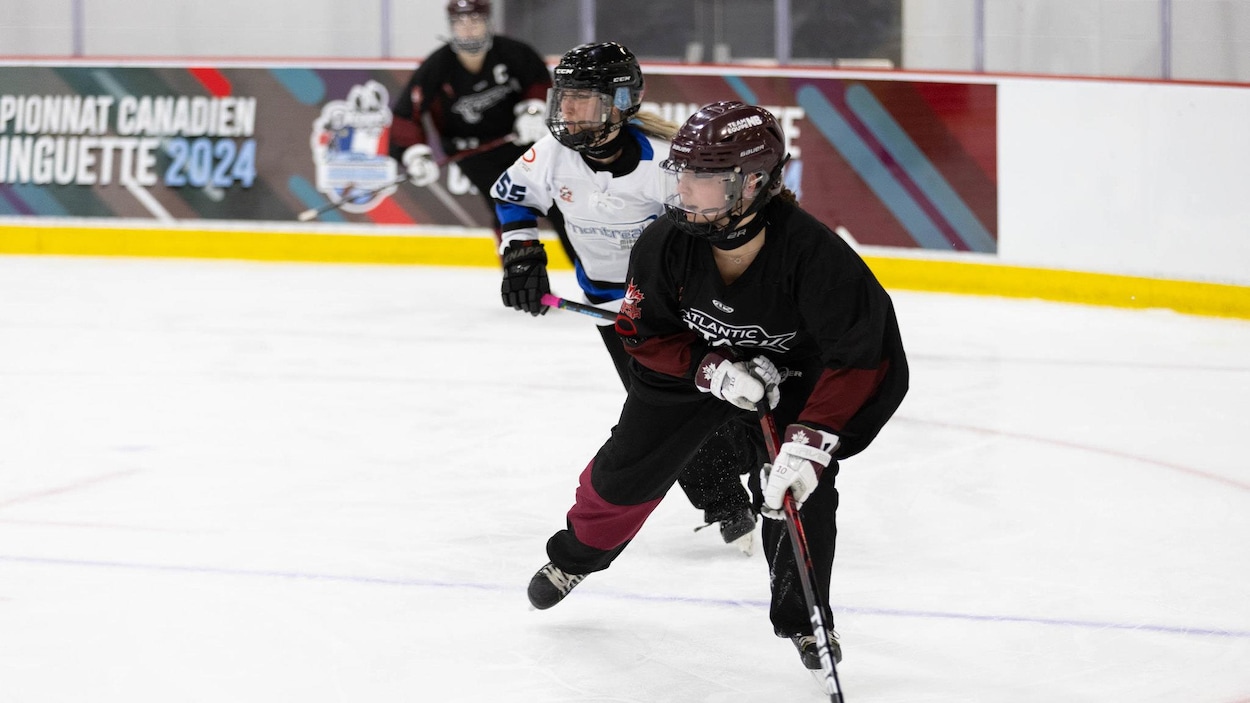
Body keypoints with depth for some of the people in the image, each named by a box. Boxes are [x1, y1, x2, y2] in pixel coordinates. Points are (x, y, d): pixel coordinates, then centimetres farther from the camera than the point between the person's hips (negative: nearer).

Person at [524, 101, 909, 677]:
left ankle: (802, 616, 8)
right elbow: (644, 333, -14)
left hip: (792, 375, -3)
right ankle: (577, 554, 40)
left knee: (795, 490, -18)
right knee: (627, 472, 8)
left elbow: (858, 361, -35)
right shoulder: (667, 243, -29)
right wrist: (714, 369, -30)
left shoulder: (815, 256, -40)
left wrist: (809, 441, -42)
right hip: (693, 363, 3)